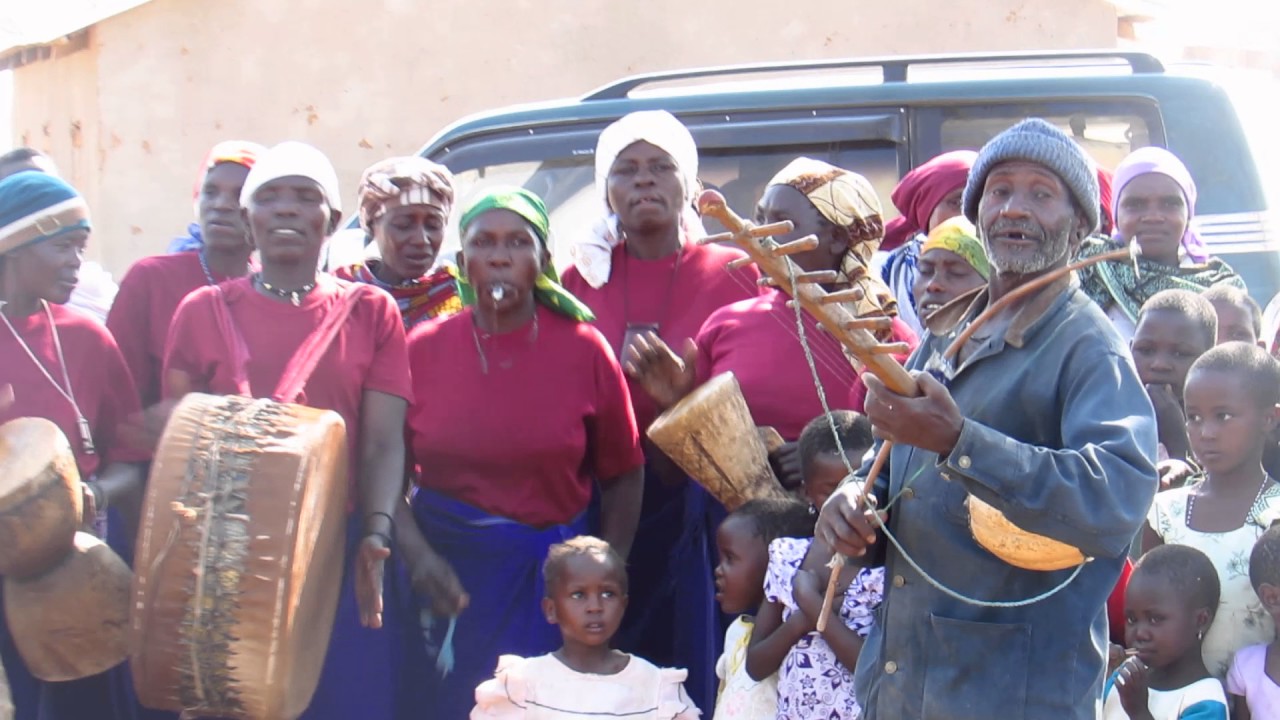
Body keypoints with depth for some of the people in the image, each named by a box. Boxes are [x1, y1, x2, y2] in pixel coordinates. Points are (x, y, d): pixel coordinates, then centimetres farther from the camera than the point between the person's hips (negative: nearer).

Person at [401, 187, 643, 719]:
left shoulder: (585, 350, -3)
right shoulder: (424, 349, -1)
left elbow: (623, 476, 4)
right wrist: (418, 555, -13)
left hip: (549, 577, 0)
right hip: (446, 572, 1)